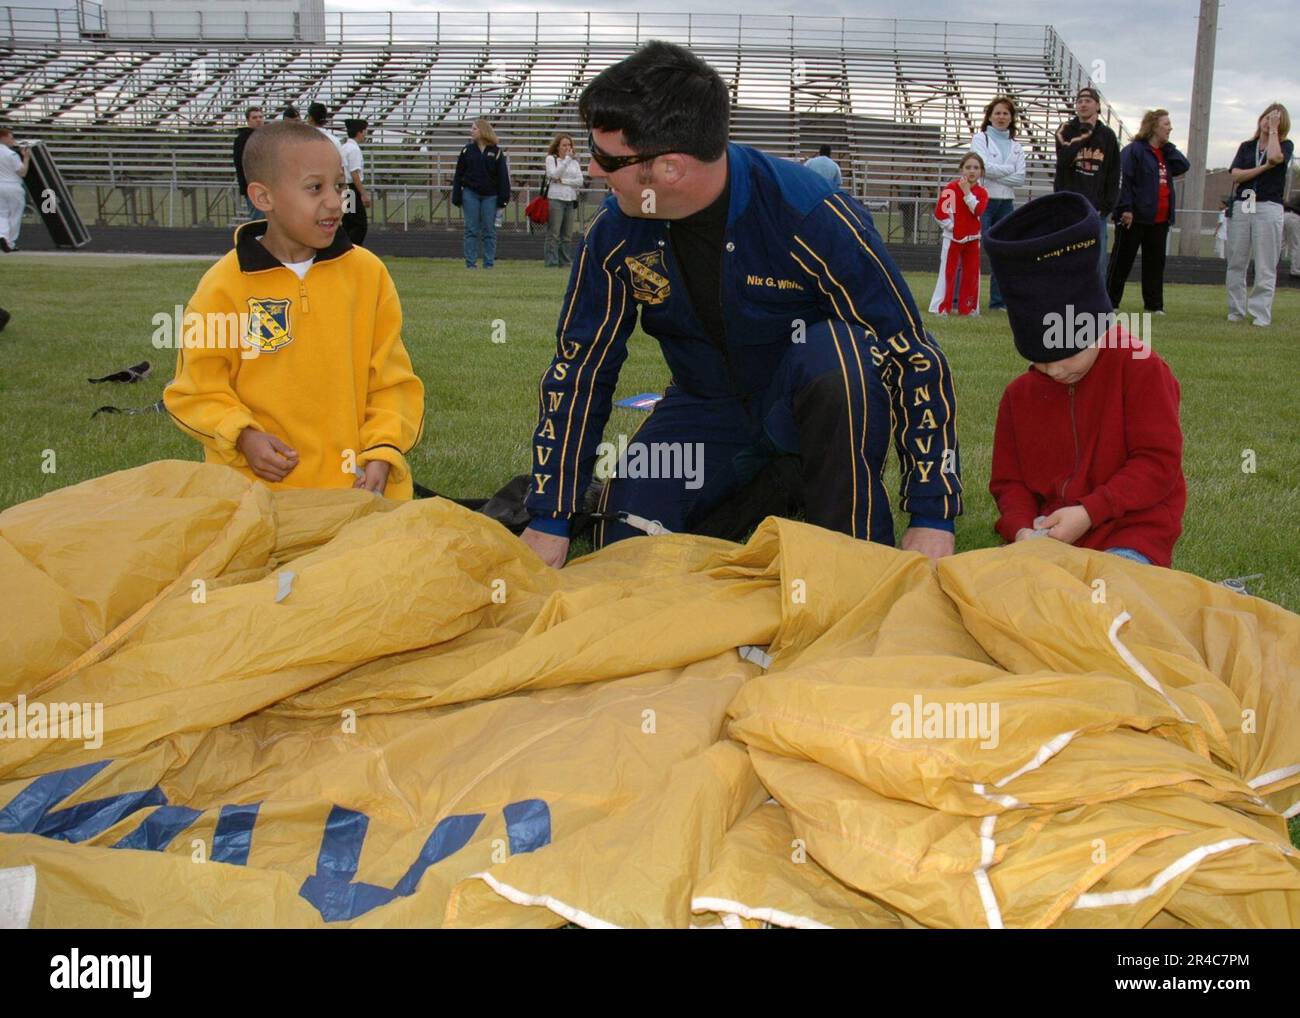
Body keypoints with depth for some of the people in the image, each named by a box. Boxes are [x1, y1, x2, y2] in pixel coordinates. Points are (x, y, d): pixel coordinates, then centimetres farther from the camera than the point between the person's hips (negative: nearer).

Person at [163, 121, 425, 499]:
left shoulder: (368, 272, 3)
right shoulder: (224, 285, -3)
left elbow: (391, 379, 5)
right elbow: (197, 388, 4)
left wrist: (382, 452, -8)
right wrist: (242, 436, -13)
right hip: (259, 483, -1)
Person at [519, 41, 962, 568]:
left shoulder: (812, 214, -28)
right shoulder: (615, 232, -14)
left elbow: (915, 358, -23)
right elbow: (576, 369, -5)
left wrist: (932, 519, -26)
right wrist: (548, 520, -8)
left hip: (813, 402, -3)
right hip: (708, 408, 4)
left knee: (840, 351, -37)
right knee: (625, 544, -16)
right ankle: (767, 486, 11)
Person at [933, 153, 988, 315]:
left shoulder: (982, 192, 1)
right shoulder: (950, 187, -8)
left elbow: (978, 210, -18)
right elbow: (940, 212, -10)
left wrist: (967, 191, -20)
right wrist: (952, 227, -12)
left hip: (972, 239, 4)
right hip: (953, 237, -4)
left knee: (971, 274, 7)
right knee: (949, 272, -4)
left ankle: (967, 308, 15)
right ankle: (943, 307, -1)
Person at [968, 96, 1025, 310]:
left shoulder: (1016, 146, 16)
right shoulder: (980, 138, 3)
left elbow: (1020, 179, 4)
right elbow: (985, 167, -13)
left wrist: (995, 173, -7)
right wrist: (1009, 169, -2)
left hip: (1006, 204, 5)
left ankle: (998, 301, 13)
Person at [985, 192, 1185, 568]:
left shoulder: (1140, 368, -5)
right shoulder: (1019, 394, 8)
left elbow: (1158, 461, -9)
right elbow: (1008, 480, 12)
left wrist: (1089, 512, -18)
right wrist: (1022, 528, -11)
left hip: (1130, 535, -4)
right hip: (1048, 537, 4)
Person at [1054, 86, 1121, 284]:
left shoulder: (1107, 135, 9)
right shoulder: (1066, 130, 5)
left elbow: (1114, 173, 9)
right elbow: (1064, 158, -14)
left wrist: (1107, 204, 0)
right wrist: (1084, 132, -9)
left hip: (1096, 208, 1)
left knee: (1098, 261, 0)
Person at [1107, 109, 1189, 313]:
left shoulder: (1165, 153, 17)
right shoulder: (1134, 150, -8)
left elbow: (1183, 166, 2)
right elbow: (1124, 180, -14)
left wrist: (1167, 147, 2)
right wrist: (1126, 209, -21)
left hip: (1160, 220, 8)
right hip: (1135, 217, -8)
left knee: (1155, 261, 9)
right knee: (1122, 260, -2)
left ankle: (1153, 304, 15)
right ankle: (1109, 302, 2)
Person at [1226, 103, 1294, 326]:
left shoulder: (1285, 145, 8)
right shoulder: (1246, 146, 15)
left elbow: (1275, 158, -16)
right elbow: (1236, 175, 1)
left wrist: (1273, 130, -4)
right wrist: (1265, 167, -7)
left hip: (1268, 208, -3)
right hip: (1241, 206, 3)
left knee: (1265, 266, -5)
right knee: (1236, 264, 2)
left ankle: (1261, 314, -5)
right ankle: (1236, 310, 9)